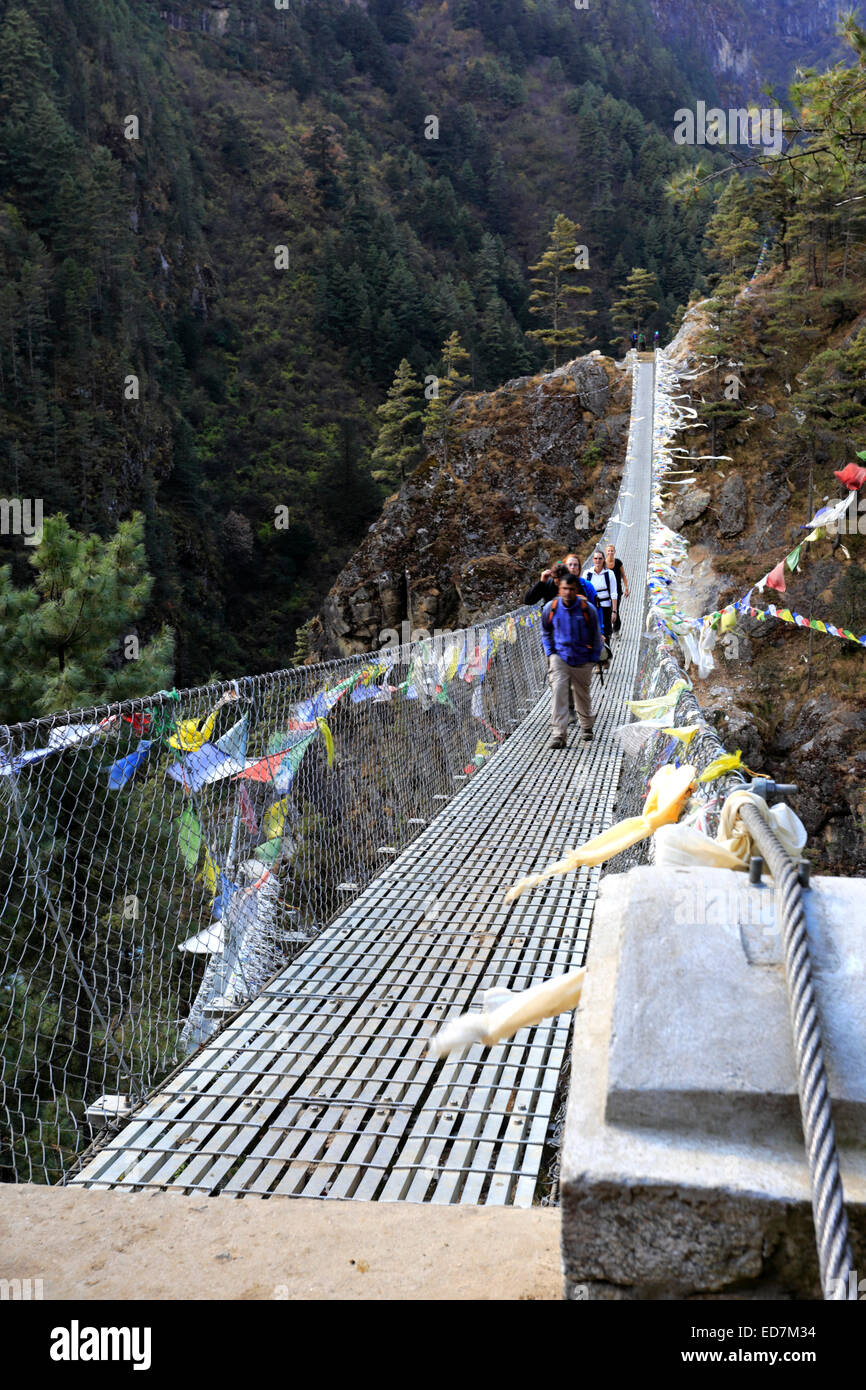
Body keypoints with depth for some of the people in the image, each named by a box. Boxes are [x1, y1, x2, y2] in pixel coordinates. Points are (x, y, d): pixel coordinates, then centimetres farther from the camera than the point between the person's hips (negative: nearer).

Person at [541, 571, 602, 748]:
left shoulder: (587, 608, -11)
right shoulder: (551, 608, -7)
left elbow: (596, 635, 1)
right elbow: (546, 632, 11)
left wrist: (594, 658, 0)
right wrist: (550, 653, 2)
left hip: (582, 659, 0)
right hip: (559, 657, 0)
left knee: (582, 694, 13)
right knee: (558, 691, -16)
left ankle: (587, 727, 38)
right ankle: (559, 734, -17)